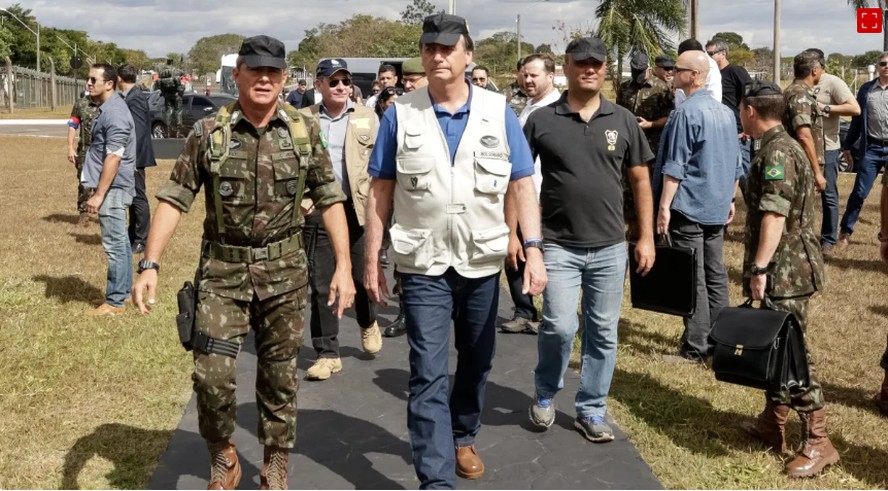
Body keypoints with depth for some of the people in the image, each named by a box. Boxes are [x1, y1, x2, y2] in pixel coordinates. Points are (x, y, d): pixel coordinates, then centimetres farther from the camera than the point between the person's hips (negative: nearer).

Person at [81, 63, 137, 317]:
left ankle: (114, 302, 0)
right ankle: (123, 290, 27)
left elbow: (113, 157, -23)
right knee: (120, 242, 16)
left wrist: (99, 194, -23)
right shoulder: (106, 108, 14)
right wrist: (99, 190, 21)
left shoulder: (115, 113, -18)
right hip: (114, 187, 10)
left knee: (114, 244, -5)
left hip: (113, 188, -10)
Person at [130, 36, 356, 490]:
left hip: (284, 273, 1)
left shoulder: (305, 131, -1)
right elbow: (174, 199, -4)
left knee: (279, 376, 10)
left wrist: (344, 266, -5)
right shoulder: (208, 132, -4)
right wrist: (150, 264, -13)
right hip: (222, 271, -1)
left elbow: (330, 199, 1)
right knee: (211, 374, -6)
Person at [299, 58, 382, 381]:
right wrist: (302, 202, -6)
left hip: (357, 208, 0)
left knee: (362, 277, 9)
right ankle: (327, 353, 13)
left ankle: (368, 324, 41)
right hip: (317, 211, 0)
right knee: (321, 284, 2)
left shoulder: (367, 118, 5)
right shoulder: (303, 120, 5)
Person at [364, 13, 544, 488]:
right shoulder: (399, 114, -3)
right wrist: (371, 260, -2)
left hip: (482, 262, 2)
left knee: (476, 362, 17)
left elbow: (521, 185, -1)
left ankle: (463, 438, 41)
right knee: (428, 375, -4)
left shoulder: (498, 112, -2)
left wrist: (533, 249, -10)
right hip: (423, 265, -2)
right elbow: (380, 191, 0)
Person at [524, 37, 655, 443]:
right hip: (558, 246, -2)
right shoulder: (541, 120, -2)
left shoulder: (623, 120, 4)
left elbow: (640, 181, 9)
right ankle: (544, 394, 20)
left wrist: (646, 237, 6)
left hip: (610, 247, 3)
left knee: (603, 333, 8)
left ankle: (591, 411, 23)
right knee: (559, 326, -9)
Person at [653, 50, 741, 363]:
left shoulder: (686, 113, -15)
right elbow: (735, 164, 16)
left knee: (692, 279, -3)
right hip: (717, 208, 8)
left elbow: (674, 167, -17)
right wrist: (730, 200, 24)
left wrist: (664, 205, -13)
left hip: (688, 207, -8)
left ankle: (696, 348, 1)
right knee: (716, 275, 13)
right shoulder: (726, 112, 10)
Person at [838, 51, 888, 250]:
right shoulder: (866, 89, 6)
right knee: (859, 192, -1)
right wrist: (847, 146, 10)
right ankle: (845, 232, 8)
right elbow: (857, 119, 10)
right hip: (871, 148, 0)